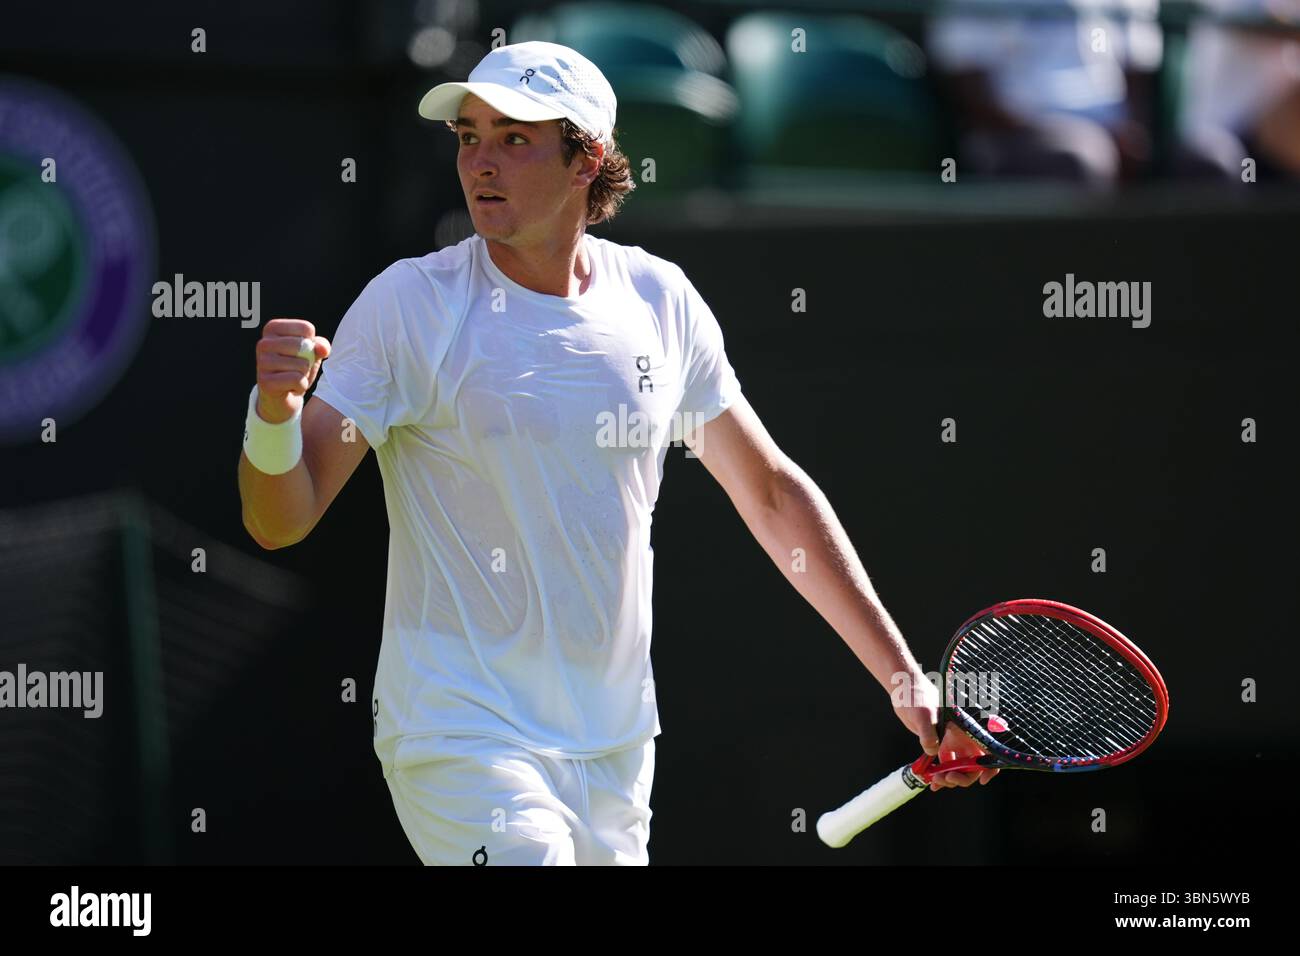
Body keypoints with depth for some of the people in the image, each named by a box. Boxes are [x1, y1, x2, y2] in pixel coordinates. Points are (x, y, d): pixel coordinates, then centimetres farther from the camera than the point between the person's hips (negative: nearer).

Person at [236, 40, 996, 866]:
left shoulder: (660, 299, 4)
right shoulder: (410, 306, -8)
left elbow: (772, 493, 14)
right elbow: (280, 520, -11)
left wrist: (903, 676, 11)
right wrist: (276, 412, -33)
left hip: (617, 751, 5)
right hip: (462, 738, -5)